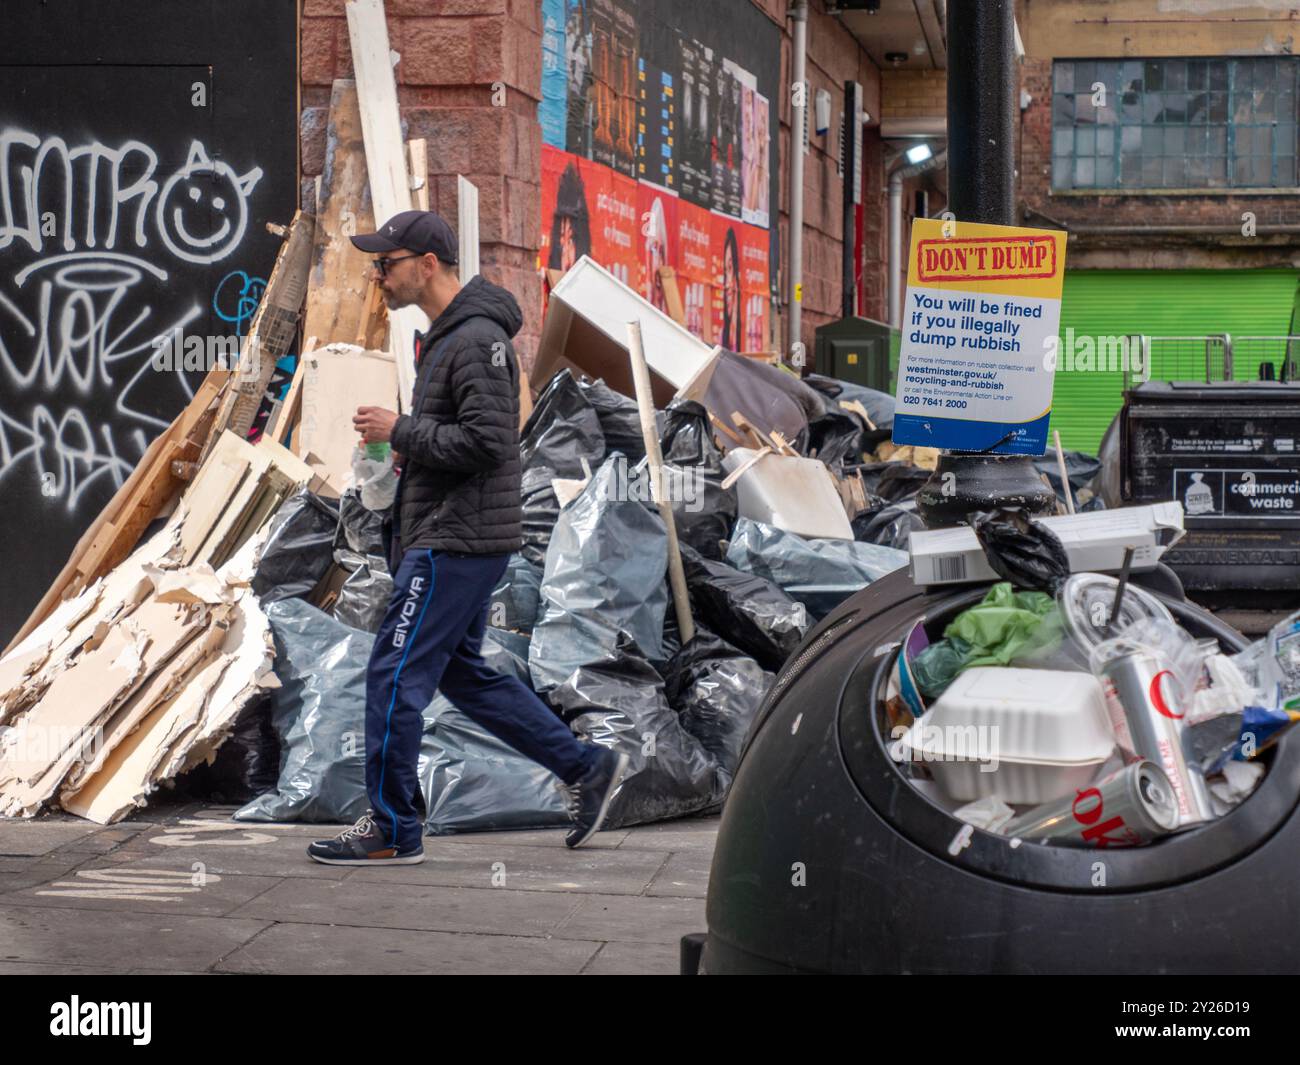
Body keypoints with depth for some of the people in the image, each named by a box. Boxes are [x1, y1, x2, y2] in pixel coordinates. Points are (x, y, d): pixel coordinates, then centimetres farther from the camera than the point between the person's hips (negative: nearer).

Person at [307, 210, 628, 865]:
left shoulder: (476, 339, -17)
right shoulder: (447, 334, 16)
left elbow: (487, 441, -24)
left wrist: (401, 431, -16)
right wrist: (410, 446, 8)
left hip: (457, 542, -11)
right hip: (443, 538, 11)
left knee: (395, 676, -5)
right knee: (460, 673, 17)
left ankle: (392, 830, 4)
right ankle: (586, 767, 23)